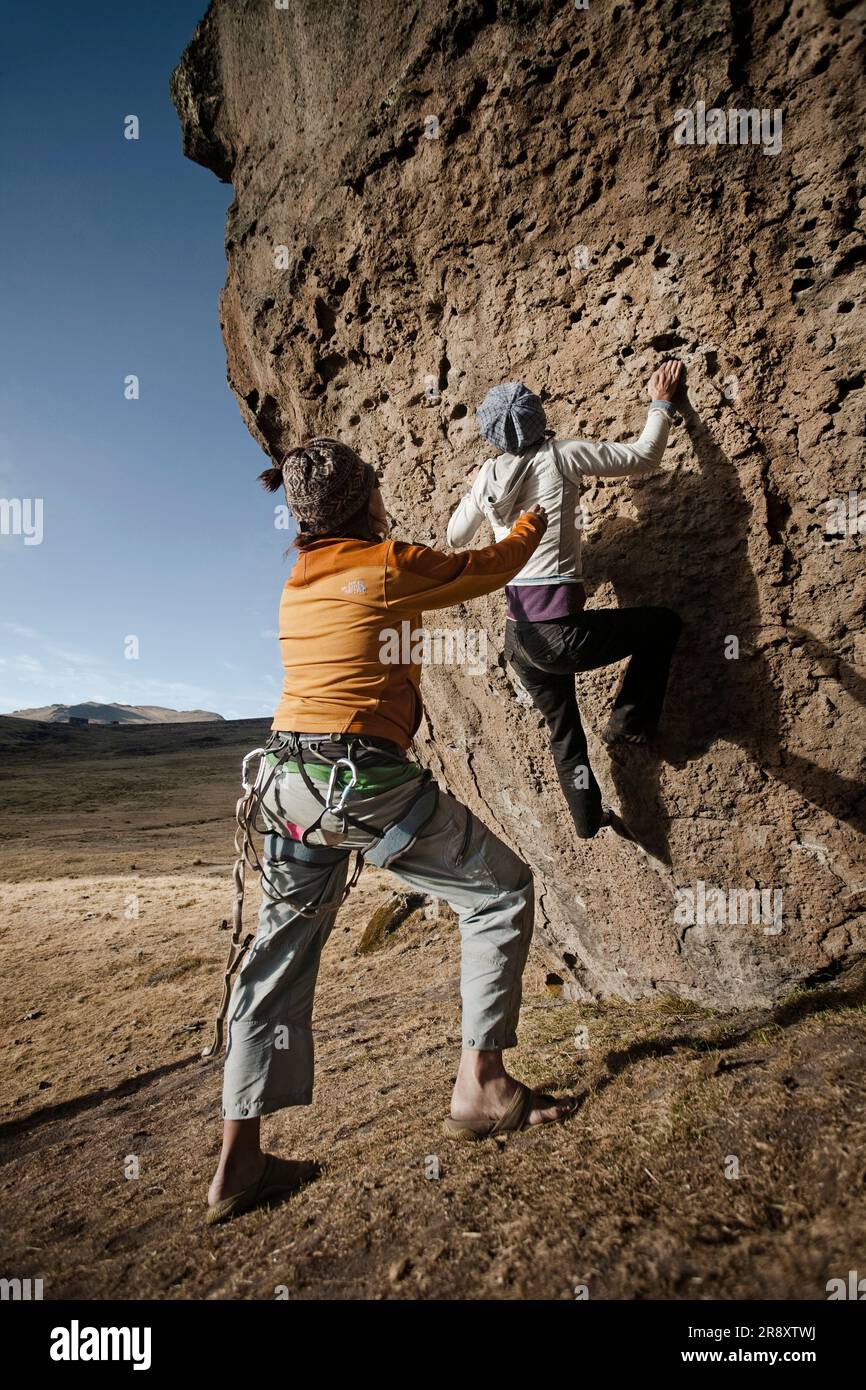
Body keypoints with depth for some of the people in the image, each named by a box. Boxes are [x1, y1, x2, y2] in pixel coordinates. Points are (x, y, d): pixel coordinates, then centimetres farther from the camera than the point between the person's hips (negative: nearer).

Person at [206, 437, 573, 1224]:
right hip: (364, 777, -7)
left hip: (289, 781, 8)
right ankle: (480, 1087, 14)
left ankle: (239, 1162, 23)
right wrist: (531, 524, 32)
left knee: (281, 954, 16)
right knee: (501, 892, 9)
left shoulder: (296, 583, 16)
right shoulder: (388, 563, -3)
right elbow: (490, 569, 13)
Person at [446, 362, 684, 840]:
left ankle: (589, 818, 44)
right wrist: (661, 403, 17)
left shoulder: (488, 476, 7)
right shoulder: (560, 456, -6)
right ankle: (627, 724, 17)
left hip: (517, 637, 6)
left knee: (563, 729, 27)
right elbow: (644, 456, 2)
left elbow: (455, 536, 24)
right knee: (664, 624, 15)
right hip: (559, 632, -6)